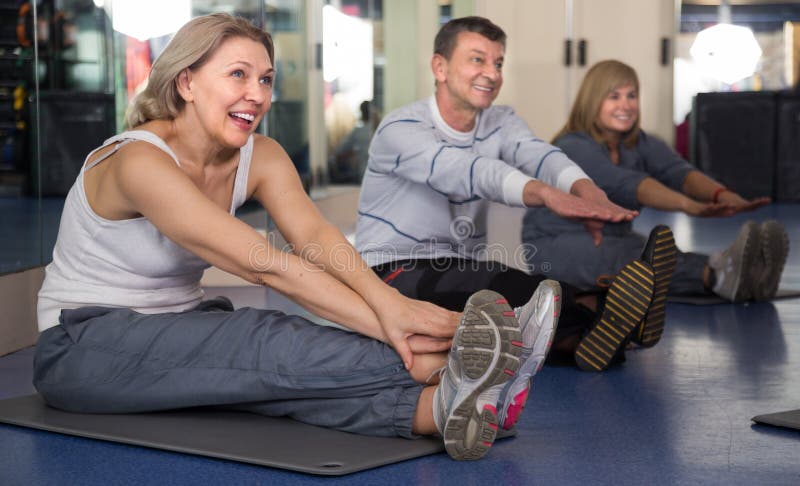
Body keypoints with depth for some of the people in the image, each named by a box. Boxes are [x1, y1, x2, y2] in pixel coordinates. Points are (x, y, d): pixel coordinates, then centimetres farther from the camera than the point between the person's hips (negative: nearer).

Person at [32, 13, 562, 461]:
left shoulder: (260, 157, -2)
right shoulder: (139, 161, -25)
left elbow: (316, 235, -22)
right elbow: (264, 263, -32)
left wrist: (386, 302, -43)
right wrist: (390, 331, -38)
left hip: (180, 333, 6)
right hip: (81, 349, -5)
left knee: (266, 368, -28)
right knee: (262, 345, -32)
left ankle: (437, 406, -52)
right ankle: (442, 367, -47)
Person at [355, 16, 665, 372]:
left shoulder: (500, 123, 6)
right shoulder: (400, 129, -13)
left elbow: (536, 154, -17)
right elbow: (464, 170, -34)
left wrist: (586, 190, -42)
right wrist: (546, 194, -52)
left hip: (466, 270, 7)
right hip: (395, 273, -6)